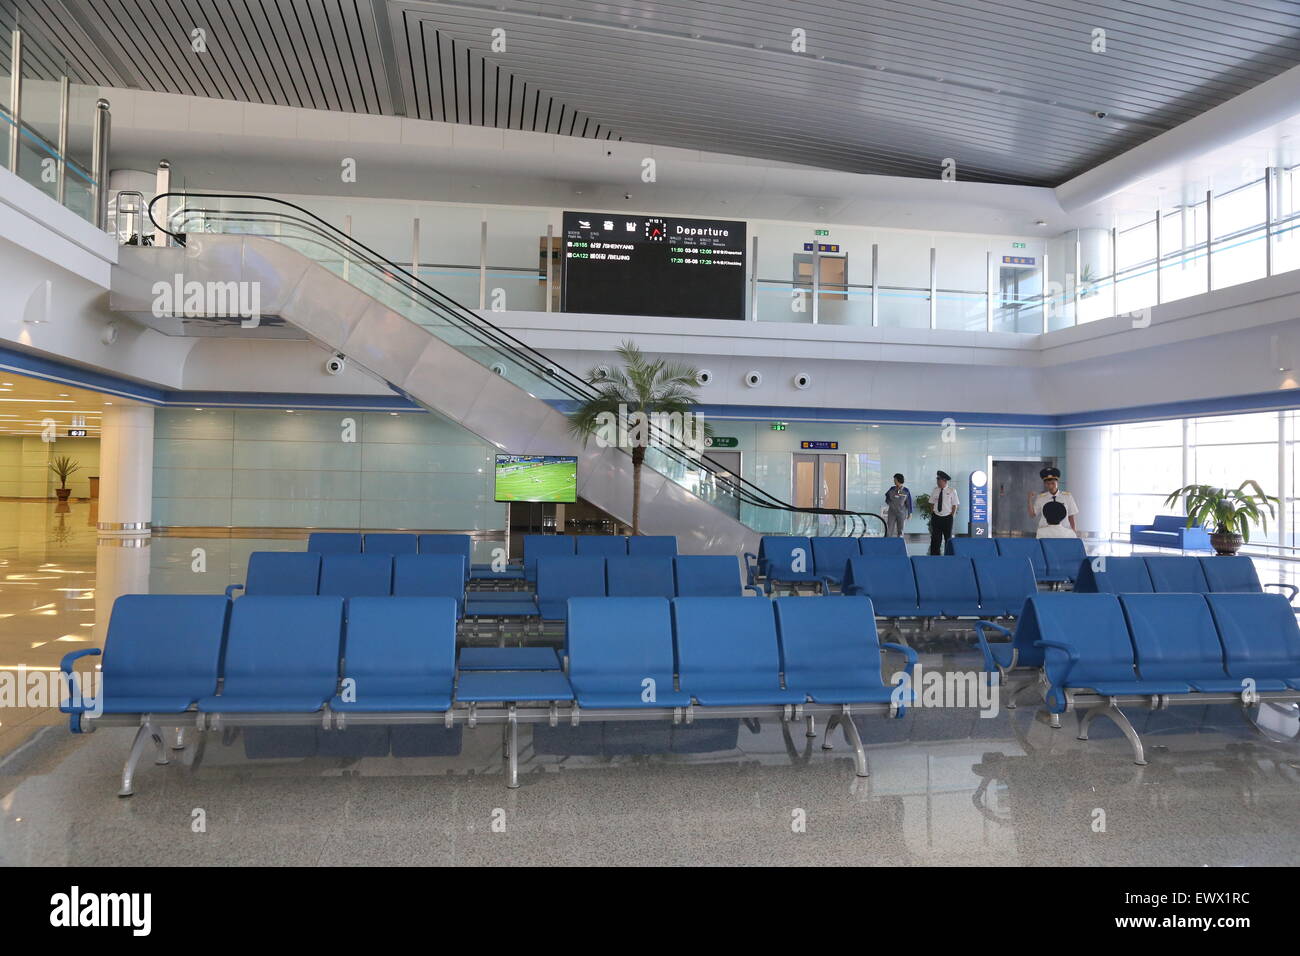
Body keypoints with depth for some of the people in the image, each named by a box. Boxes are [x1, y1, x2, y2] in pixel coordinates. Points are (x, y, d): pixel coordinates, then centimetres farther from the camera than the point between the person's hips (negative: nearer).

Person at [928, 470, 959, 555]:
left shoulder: (951, 492, -6)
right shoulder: (935, 491, 3)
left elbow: (955, 505, -2)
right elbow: (932, 503, 10)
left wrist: (952, 516, -6)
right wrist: (934, 512, 1)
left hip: (947, 518, -2)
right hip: (936, 517, 2)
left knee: (948, 538, 8)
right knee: (936, 538, 2)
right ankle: (935, 555, 6)